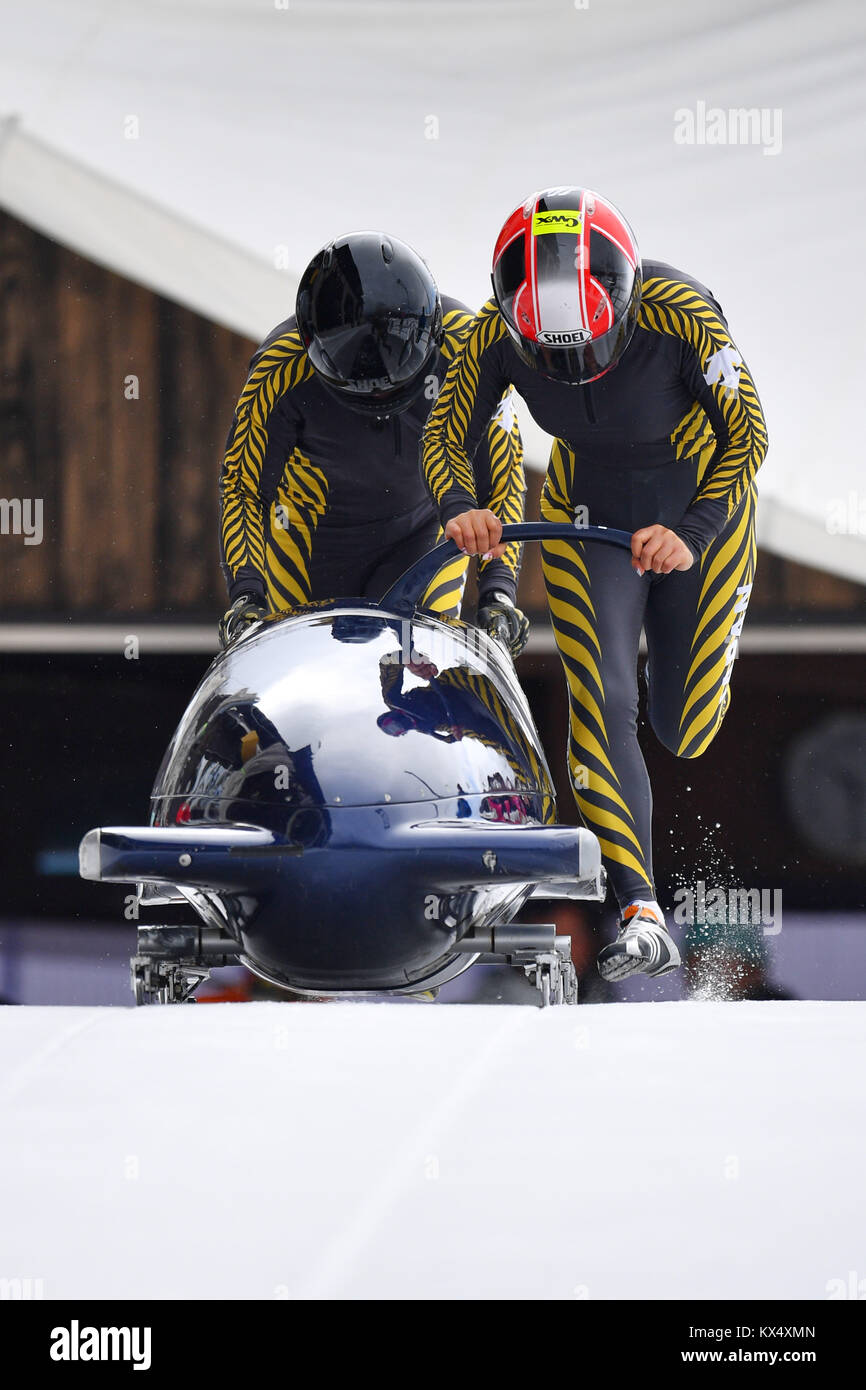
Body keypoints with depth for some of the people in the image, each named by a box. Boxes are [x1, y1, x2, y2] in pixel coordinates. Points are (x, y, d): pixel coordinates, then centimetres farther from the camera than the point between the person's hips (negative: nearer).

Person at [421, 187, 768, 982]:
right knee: (603, 703, -16)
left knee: (686, 732, 4)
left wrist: (692, 535, -36)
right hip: (590, 514, 2)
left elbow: (748, 437, -22)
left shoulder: (682, 315, -32)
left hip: (702, 504, -2)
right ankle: (642, 918, -14)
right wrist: (459, 509, -31)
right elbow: (445, 439, -9)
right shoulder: (499, 336, -23)